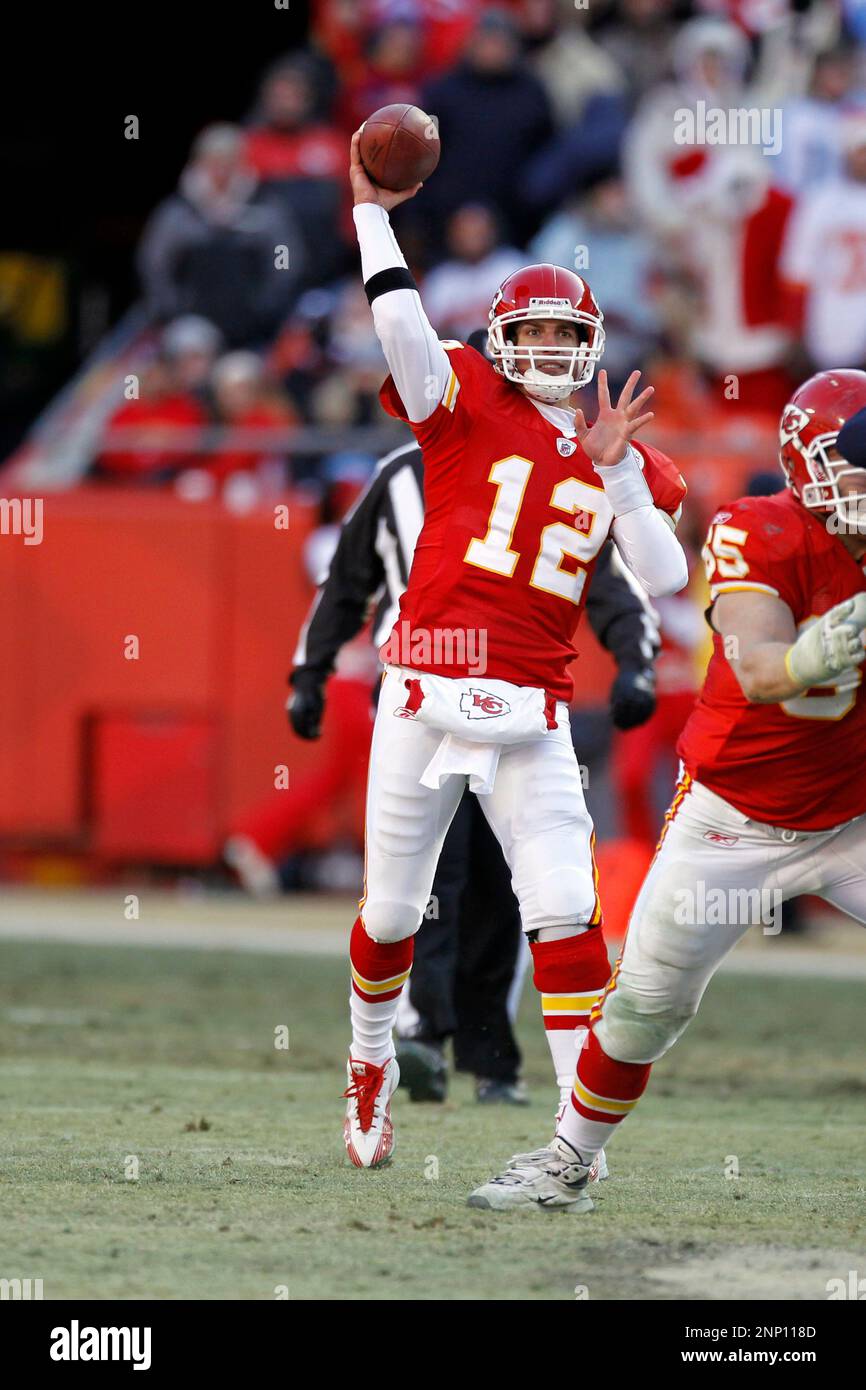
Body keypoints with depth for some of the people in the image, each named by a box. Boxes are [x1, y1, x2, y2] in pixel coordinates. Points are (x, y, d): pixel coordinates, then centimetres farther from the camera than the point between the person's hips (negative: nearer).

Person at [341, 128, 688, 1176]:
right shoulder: (469, 403, 2)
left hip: (531, 715, 2)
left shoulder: (623, 463, 11)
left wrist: (617, 467, -9)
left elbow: (665, 578, -1)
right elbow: (402, 326, -15)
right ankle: (371, 1062, 35)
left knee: (564, 911, -9)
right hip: (427, 694, -2)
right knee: (392, 912, 8)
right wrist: (370, 212, -16)